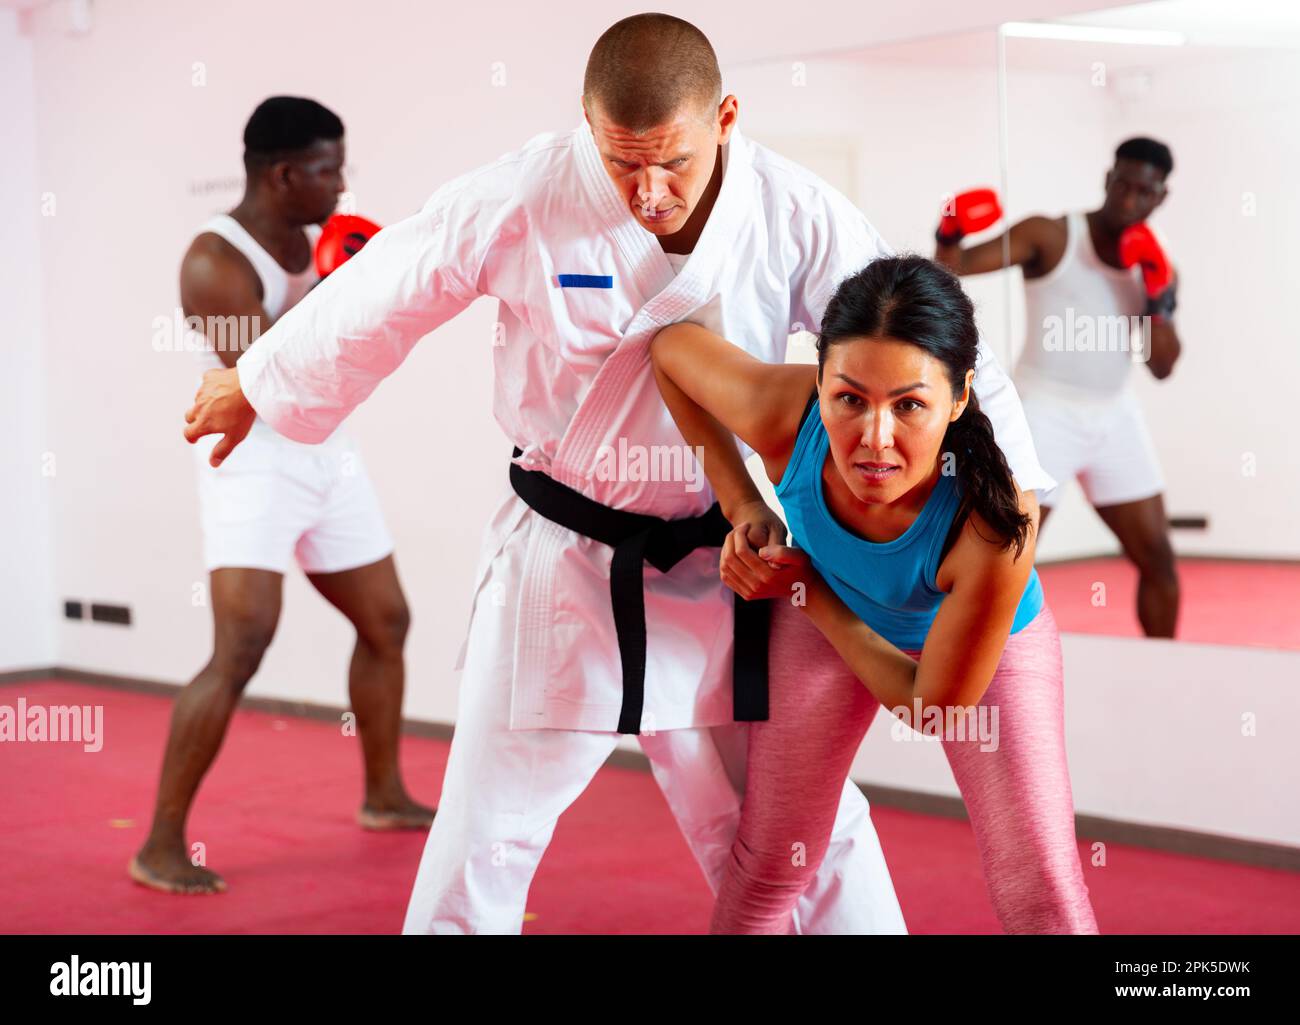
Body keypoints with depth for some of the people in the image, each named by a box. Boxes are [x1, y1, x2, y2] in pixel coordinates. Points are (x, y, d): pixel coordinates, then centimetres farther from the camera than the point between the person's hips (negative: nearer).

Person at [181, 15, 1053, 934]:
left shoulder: (796, 218, -13)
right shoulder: (523, 200, -17)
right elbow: (377, 299, -4)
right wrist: (256, 385, 9)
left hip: (718, 570, 2)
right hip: (559, 569, -1)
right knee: (487, 831, 9)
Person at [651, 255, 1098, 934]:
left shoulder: (995, 526, -44)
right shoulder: (779, 410, -38)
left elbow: (937, 708, -27)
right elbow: (671, 343, -13)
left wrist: (809, 594, -20)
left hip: (989, 640, -2)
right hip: (826, 611, 2)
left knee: (1041, 890, -3)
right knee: (770, 860, 12)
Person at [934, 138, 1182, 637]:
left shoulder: (1155, 266, 7)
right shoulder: (1051, 238, -8)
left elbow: (1162, 367, 3)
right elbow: (957, 267, -17)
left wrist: (1159, 300, -11)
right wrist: (950, 236, -39)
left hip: (1114, 416, 6)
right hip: (1045, 412, -5)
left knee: (1158, 558, 9)